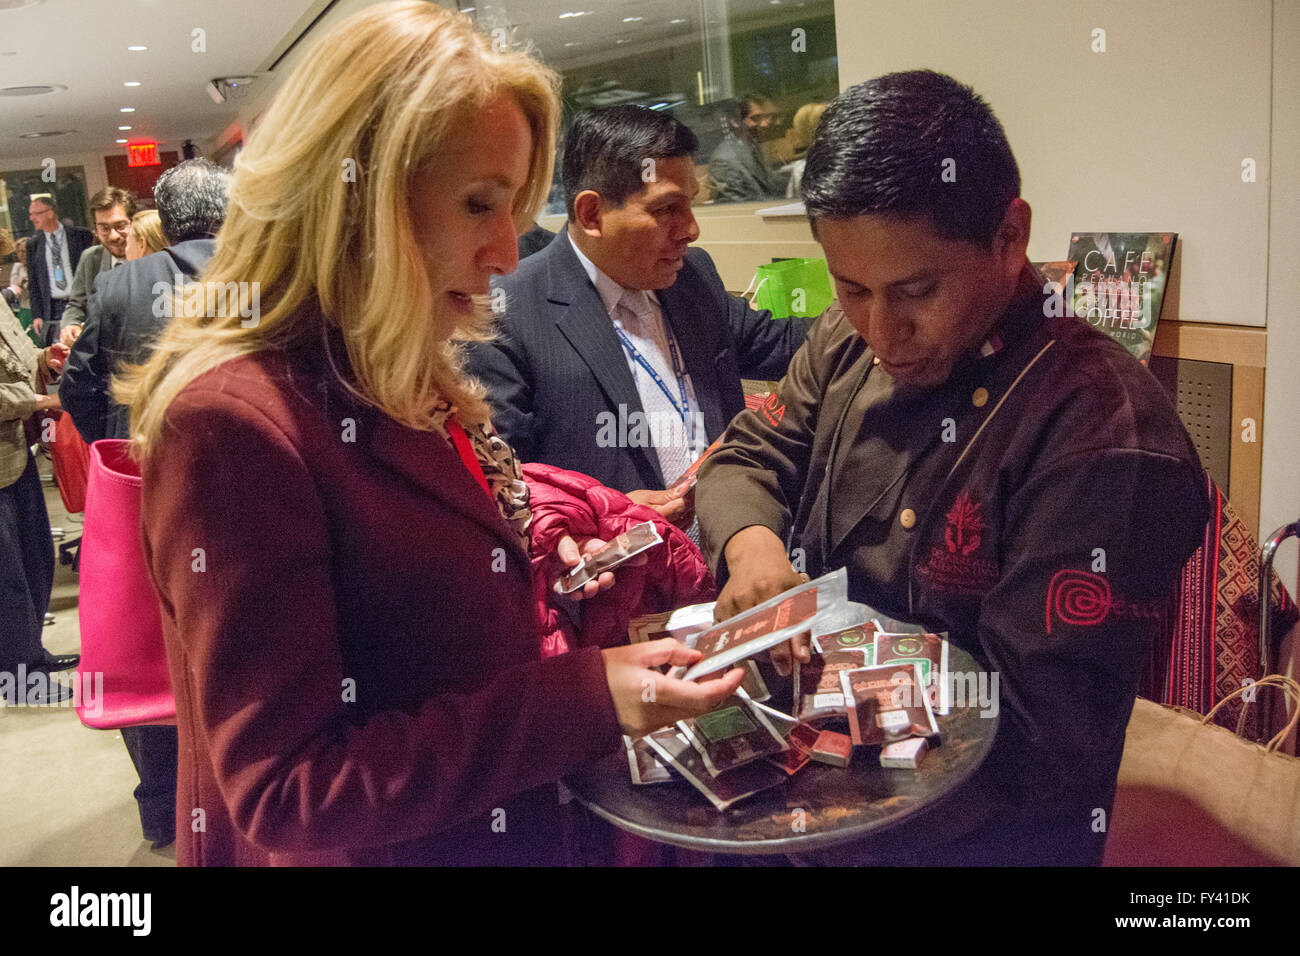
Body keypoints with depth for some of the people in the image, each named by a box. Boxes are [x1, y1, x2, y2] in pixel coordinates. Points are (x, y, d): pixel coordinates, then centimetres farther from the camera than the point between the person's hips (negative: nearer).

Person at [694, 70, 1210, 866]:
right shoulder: (846, 346, -2)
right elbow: (750, 456, 8)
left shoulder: (1105, 434, -24)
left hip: (968, 836, -5)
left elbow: (1038, 729, -22)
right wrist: (749, 540, -15)